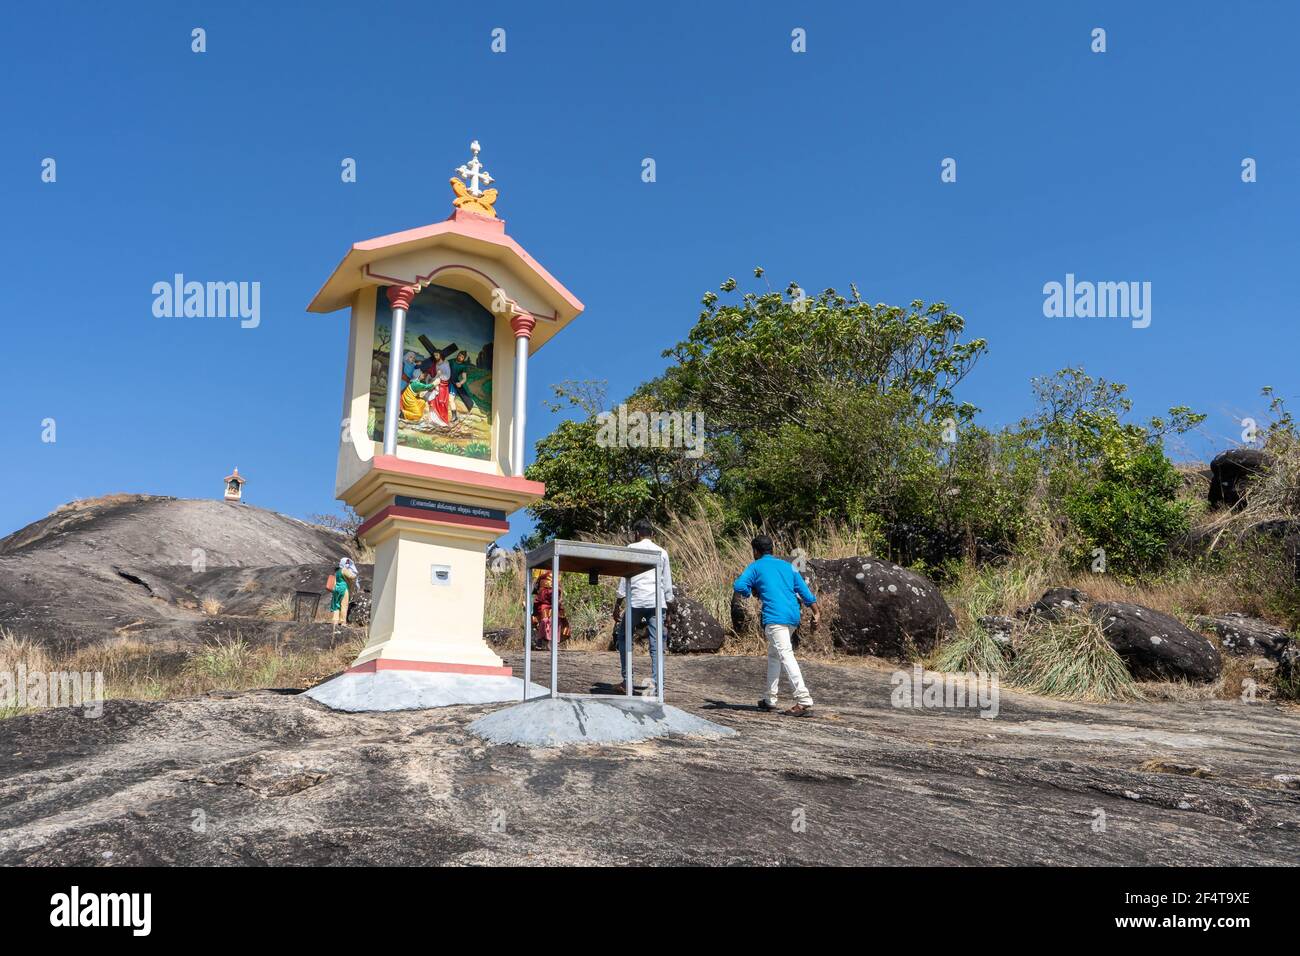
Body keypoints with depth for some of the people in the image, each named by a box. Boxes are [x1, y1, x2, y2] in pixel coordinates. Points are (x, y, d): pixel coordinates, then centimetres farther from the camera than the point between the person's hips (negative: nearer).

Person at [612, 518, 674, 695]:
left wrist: (617, 604, 2)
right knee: (656, 643, 2)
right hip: (657, 602, 3)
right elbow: (667, 582, 17)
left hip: (636, 601, -3)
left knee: (623, 638, 10)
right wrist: (668, 605, 23)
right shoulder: (662, 552, 16)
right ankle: (655, 683, -6)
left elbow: (625, 577, 0)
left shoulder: (631, 549, 5)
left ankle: (627, 681, 4)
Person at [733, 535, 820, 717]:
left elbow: (739, 586, -7)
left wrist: (753, 591, 12)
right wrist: (816, 613, 11)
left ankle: (804, 701, -28)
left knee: (786, 656, -16)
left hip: (775, 617, -7)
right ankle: (770, 700, 25)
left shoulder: (756, 567, 7)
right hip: (793, 617, 7)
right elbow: (804, 589, 15)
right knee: (773, 655, 21)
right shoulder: (787, 566, 22)